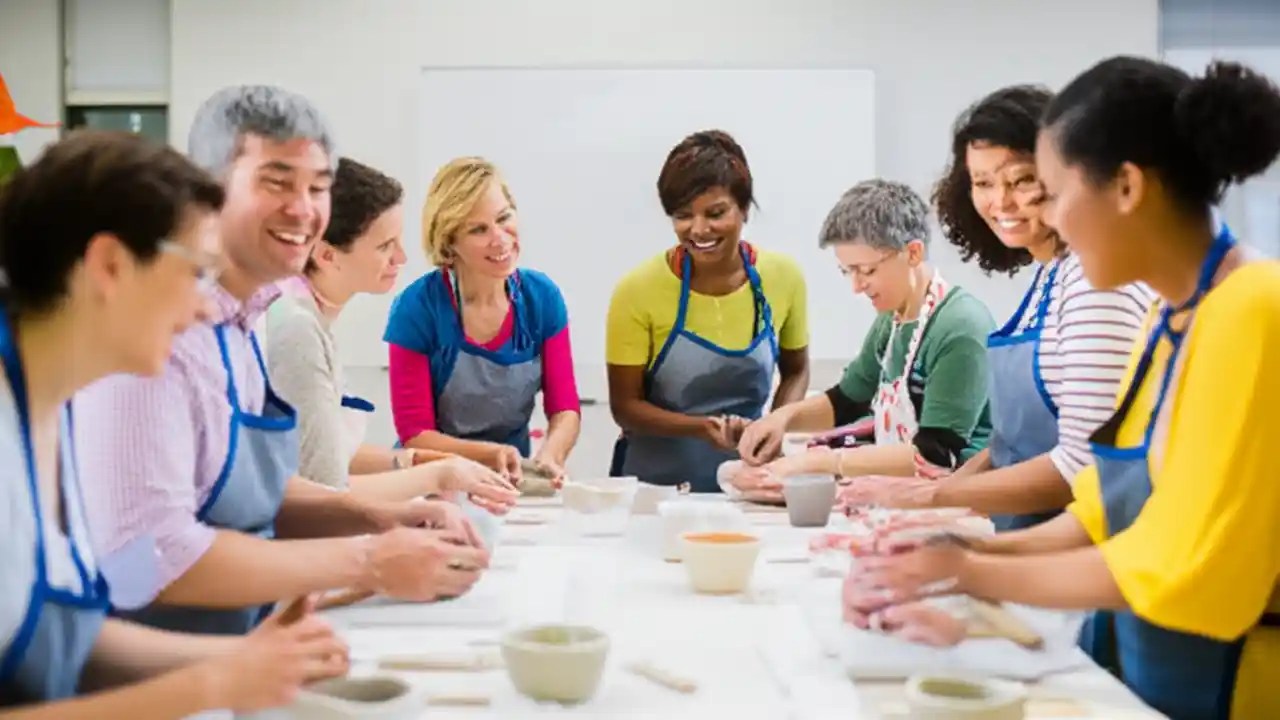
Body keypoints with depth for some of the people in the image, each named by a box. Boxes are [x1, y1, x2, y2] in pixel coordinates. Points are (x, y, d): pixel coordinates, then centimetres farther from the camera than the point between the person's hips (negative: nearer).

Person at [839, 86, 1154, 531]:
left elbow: (1084, 464, -21)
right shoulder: (1045, 277, 7)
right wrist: (960, 479, -2)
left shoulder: (1098, 281, -18)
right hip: (1026, 541, 7)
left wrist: (933, 496, -16)